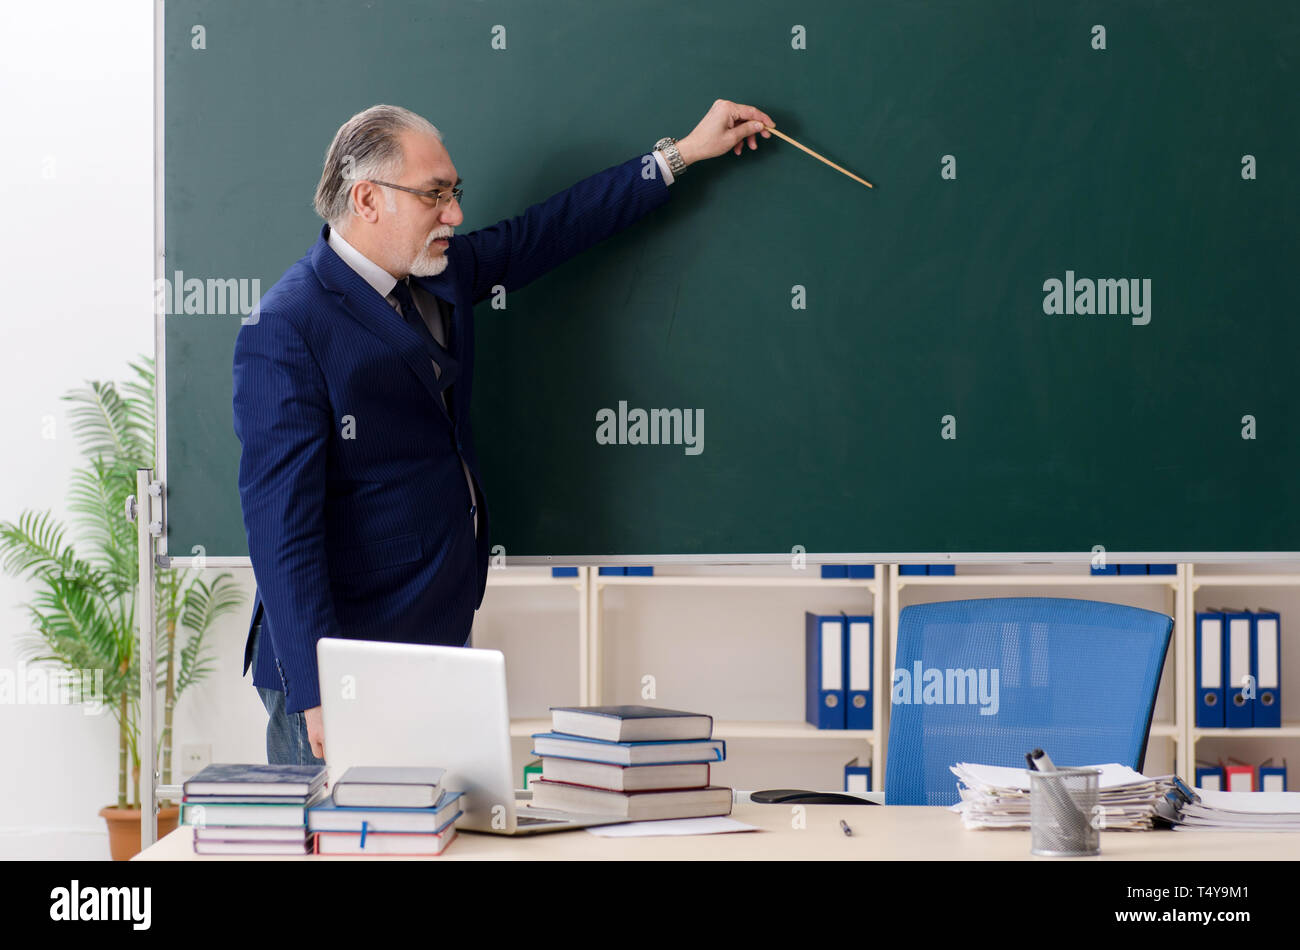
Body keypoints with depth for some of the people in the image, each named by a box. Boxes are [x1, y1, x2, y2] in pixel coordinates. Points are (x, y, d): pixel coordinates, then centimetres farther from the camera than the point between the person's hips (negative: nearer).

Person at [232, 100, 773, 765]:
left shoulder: (443, 274, 9)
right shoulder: (285, 331, -15)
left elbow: (552, 230, 26)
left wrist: (682, 153, 29)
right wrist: (319, 696, -24)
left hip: (441, 637, 7)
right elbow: (281, 522, -19)